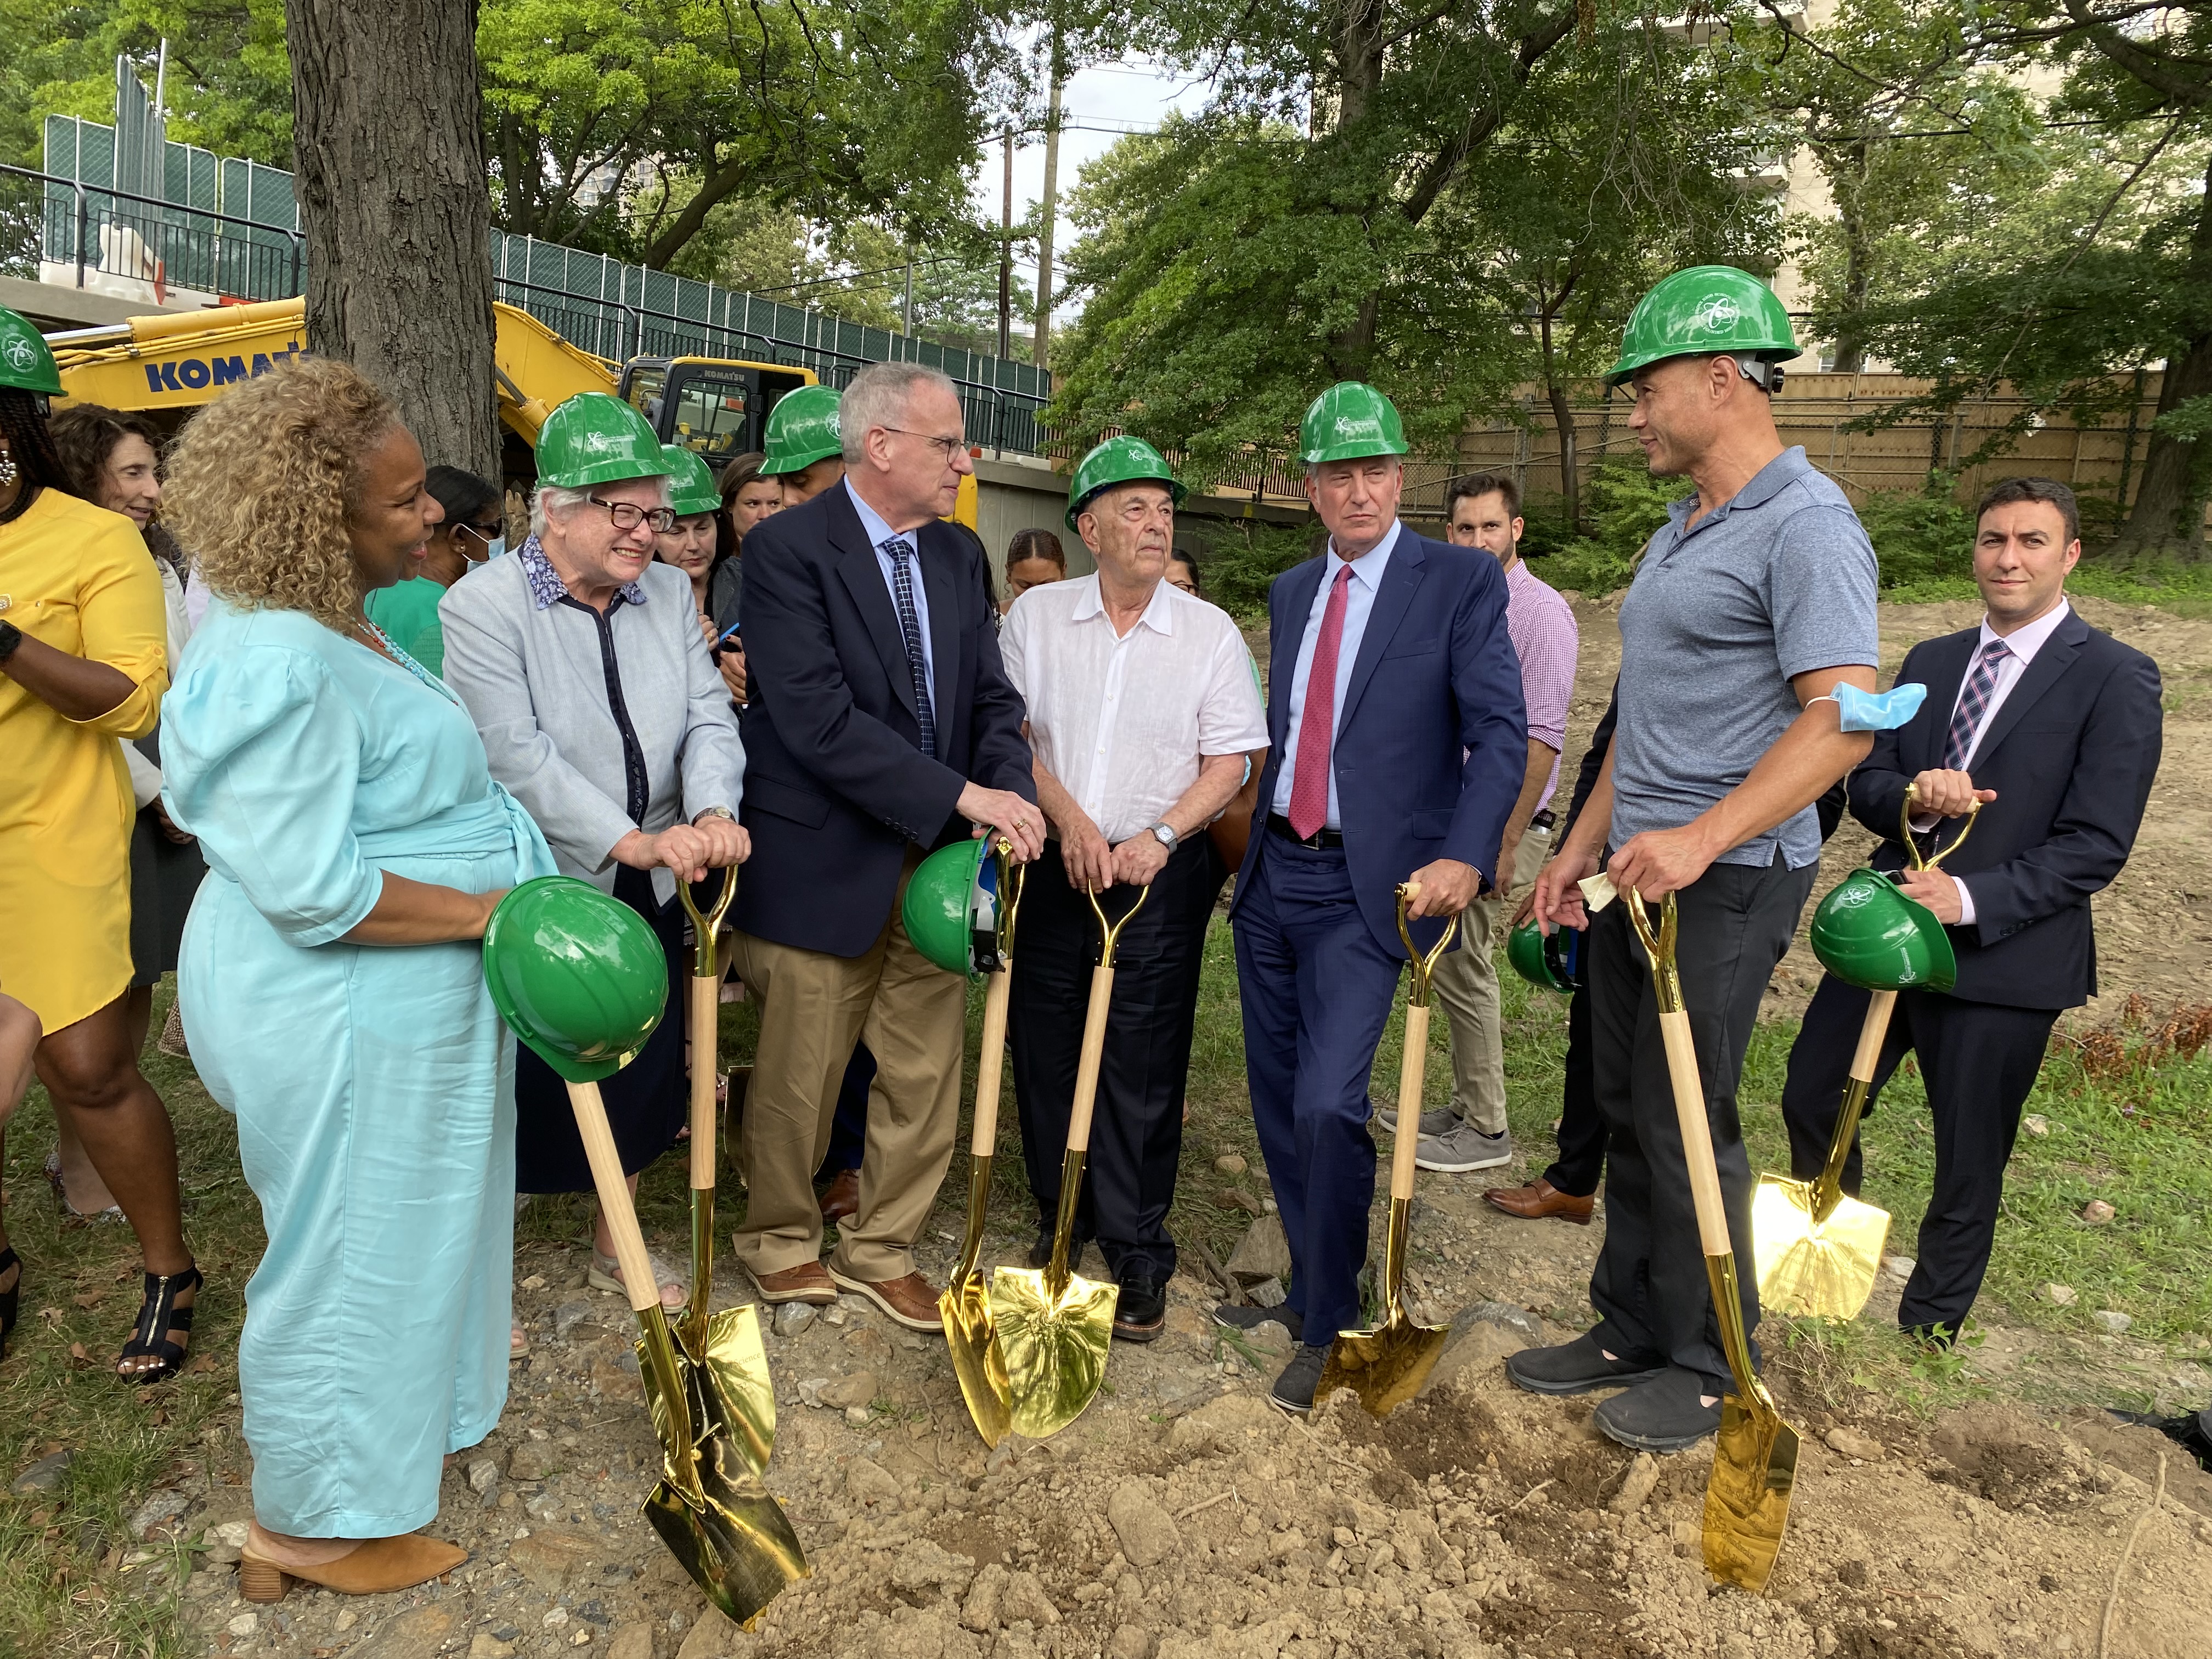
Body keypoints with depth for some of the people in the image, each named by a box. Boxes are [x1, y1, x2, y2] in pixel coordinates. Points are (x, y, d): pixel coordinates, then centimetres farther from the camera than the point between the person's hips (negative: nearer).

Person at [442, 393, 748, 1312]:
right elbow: (515, 754, -23)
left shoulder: (668, 593, 3)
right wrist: (634, 840, -30)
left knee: (642, 1072, 17)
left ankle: (614, 1242, 40)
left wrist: (712, 812, -23)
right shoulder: (484, 605, -14)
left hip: (648, 894, 5)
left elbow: (709, 716, -3)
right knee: (523, 1087, 8)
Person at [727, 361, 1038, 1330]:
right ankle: (780, 1241, 35)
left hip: (940, 857, 6)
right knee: (800, 1079, 10)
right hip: (825, 865, -6)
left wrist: (1010, 795, -14)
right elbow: (817, 716, -22)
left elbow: (992, 697, 7)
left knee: (925, 1076, 12)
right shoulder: (787, 549, -12)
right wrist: (964, 795, -23)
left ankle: (883, 1249, 33)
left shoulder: (957, 556, 10)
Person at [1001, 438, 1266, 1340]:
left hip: (1160, 872, -2)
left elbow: (1229, 761, -1)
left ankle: (1138, 1249, 13)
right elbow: (1008, 730, 1)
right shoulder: (1036, 615, 4)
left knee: (1144, 1067, 0)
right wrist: (1069, 818, -12)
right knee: (1045, 1051, 9)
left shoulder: (1210, 632, 2)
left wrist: (1158, 837, -15)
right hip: (1052, 865, 2)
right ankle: (1060, 1220, 28)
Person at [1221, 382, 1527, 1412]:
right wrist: (1251, 839, 14)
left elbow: (1501, 733, -12)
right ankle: (1309, 1288, 32)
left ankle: (1330, 1327, 6)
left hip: (1366, 886, -6)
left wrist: (1464, 857, -26)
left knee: (1326, 1103, -15)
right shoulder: (1290, 592, 13)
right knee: (1277, 1104, 13)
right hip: (1271, 874, 6)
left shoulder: (1460, 581, -4)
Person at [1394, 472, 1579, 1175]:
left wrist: (1505, 841, -21)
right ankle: (1466, 1109, 25)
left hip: (1499, 819, -8)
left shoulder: (1541, 612, -12)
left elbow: (1541, 738, -18)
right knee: (1451, 965, 12)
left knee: (1463, 969, -4)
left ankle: (1486, 1132, 9)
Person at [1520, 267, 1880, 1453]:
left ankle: (1707, 1365, 19)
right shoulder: (1680, 532, 16)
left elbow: (1841, 719, -23)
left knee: (1685, 1124, 0)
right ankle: (1630, 1331, 28)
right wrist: (1585, 844, 17)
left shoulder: (1805, 527, -13)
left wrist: (1701, 839, -32)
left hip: (1729, 879, -9)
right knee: (1626, 1110, 14)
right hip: (1639, 868, 9)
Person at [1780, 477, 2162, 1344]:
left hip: (2003, 955, -5)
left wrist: (1974, 899, -24)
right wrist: (1913, 799, -16)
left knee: (1968, 1162, 10)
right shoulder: (1930, 661, 10)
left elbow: (2096, 845, -13)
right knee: (1810, 1104, 13)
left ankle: (1929, 1329, 31)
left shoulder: (2115, 677, -8)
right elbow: (1865, 783, 7)